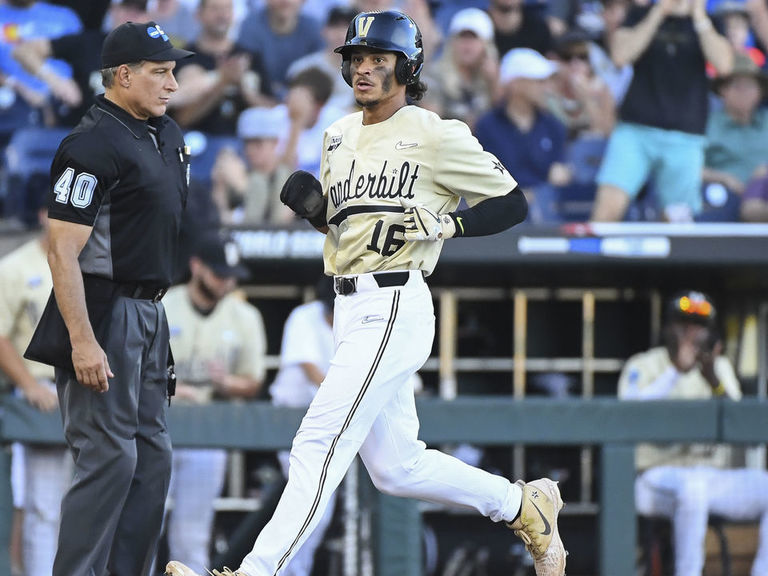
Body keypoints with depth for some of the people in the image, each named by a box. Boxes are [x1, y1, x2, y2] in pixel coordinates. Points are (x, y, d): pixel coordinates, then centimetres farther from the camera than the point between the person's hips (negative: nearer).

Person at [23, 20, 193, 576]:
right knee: (110, 457, -12)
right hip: (105, 313, -10)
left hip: (149, 314, 10)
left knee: (152, 455, 11)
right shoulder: (94, 145, -17)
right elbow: (63, 250, -21)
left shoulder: (167, 135, 12)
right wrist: (82, 341, -26)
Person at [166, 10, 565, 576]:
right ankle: (522, 505, 28)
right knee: (396, 467, 13)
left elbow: (512, 203, -5)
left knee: (320, 444, -15)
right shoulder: (341, 134, 15)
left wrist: (439, 225, -18)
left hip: (394, 310, -9)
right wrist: (314, 204, 3)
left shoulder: (435, 136, -8)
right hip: (352, 311, 9)